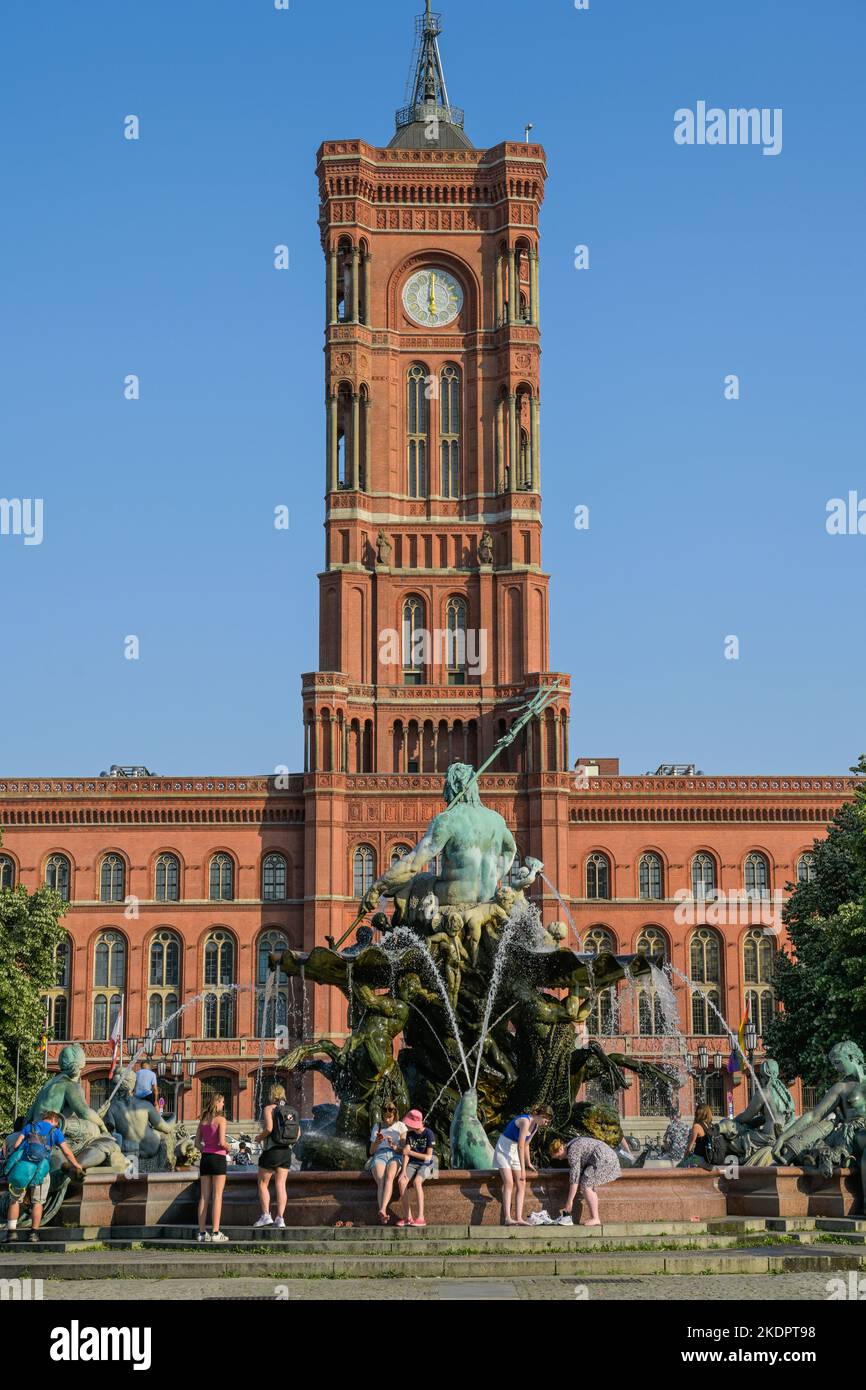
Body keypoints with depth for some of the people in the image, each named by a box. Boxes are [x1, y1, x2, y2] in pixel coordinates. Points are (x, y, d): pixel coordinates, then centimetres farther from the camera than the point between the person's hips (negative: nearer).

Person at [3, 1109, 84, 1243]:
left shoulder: (29, 1127, 18)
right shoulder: (55, 1131, 13)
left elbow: (16, 1145, 6)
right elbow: (67, 1152, 12)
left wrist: (11, 1162, 13)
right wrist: (76, 1165, 27)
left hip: (22, 1165, 2)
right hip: (41, 1169, -1)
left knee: (15, 1200, 10)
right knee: (37, 1202, 11)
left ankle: (11, 1231, 0)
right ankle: (33, 1233, 7)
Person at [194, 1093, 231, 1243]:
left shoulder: (203, 1120, 9)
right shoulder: (221, 1119, -9)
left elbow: (197, 1143, 9)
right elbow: (222, 1142, -18)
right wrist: (228, 1148, 2)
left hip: (205, 1157, 6)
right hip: (218, 1158, -6)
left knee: (204, 1197, 7)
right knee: (217, 1196, -2)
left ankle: (202, 1232, 6)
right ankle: (215, 1233, -5)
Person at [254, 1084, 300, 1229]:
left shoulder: (268, 1109, -7)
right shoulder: (291, 1111, 10)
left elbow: (268, 1128, -20)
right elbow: (298, 1132, 7)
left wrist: (259, 1137, -3)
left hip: (271, 1151, -5)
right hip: (286, 1152, 5)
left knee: (263, 1184, 8)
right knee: (281, 1185, 4)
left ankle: (265, 1215, 0)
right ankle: (280, 1218, -4)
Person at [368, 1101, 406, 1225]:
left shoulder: (400, 1126, 15)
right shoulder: (377, 1127, 21)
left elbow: (403, 1150, 9)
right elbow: (371, 1151, 20)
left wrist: (393, 1146, -12)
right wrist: (376, 1143, -2)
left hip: (395, 1156, -1)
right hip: (379, 1156, 1)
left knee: (389, 1177, -36)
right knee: (380, 1181, -31)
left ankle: (382, 1210, -55)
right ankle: (384, 1215, -47)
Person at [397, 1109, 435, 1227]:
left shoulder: (429, 1134, -12)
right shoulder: (409, 1134, 5)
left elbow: (428, 1157, -13)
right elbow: (406, 1154, 0)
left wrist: (410, 1152, -13)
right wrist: (404, 1170, -13)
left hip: (426, 1165, -5)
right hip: (412, 1164, 5)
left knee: (416, 1181, -36)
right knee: (402, 1182, -26)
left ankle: (420, 1217, -38)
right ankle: (408, 1217, -25)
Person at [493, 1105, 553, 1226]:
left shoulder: (536, 1125, 5)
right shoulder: (525, 1121, -24)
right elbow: (520, 1146, -27)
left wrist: (529, 1164, 24)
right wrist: (522, 1169, -27)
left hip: (515, 1153, 9)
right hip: (504, 1150, -9)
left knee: (522, 1185, -3)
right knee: (509, 1183, -20)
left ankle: (518, 1218, -9)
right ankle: (507, 1218, -26)